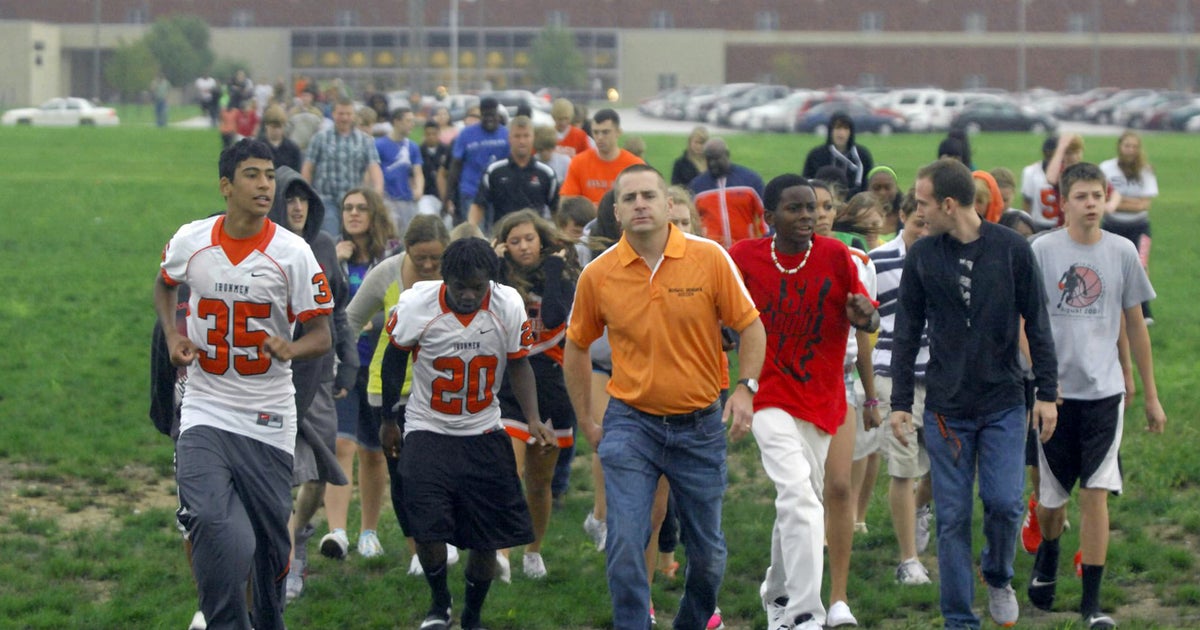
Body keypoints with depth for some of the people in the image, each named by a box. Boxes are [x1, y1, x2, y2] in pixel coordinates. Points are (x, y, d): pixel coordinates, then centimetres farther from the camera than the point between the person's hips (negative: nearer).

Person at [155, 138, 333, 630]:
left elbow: (322, 335, -5)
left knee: (270, 540, 9)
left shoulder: (292, 253, -8)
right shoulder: (189, 241, -2)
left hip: (268, 418, 0)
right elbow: (165, 285, 21)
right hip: (206, 410, 0)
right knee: (211, 525, -20)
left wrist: (291, 348, -27)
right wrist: (172, 336, 4)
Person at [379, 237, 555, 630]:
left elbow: (518, 364, 2)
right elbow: (394, 359, 2)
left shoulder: (509, 306, -12)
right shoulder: (417, 305, -16)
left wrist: (533, 418, -12)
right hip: (428, 431, -2)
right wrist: (388, 419, 11)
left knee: (486, 539, 3)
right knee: (427, 529, -16)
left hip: (484, 434, 2)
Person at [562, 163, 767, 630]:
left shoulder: (709, 259, -7)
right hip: (631, 423, 0)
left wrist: (745, 388, -13)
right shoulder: (598, 275, -4)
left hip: (700, 425, 0)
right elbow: (577, 346, 10)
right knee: (625, 543, -12)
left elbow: (750, 327, 1)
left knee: (708, 550, 12)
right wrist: (586, 423, 10)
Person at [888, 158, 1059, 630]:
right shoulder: (921, 257, 1)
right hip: (946, 408, 1)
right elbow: (906, 334, 6)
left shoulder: (1011, 250, -3)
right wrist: (900, 403, 3)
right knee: (952, 518, 0)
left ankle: (998, 578, 20)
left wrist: (1047, 394, 0)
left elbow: (1037, 325, 2)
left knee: (1004, 503, -10)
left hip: (1004, 404, -1)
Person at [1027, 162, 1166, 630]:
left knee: (1095, 494, -8)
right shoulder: (1042, 251, -3)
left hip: (1104, 391, 1)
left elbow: (1135, 325, 11)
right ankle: (1046, 561, 42)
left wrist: (1151, 395, 13)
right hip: (1055, 392, -1)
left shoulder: (1122, 252, 3)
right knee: (1051, 496, 10)